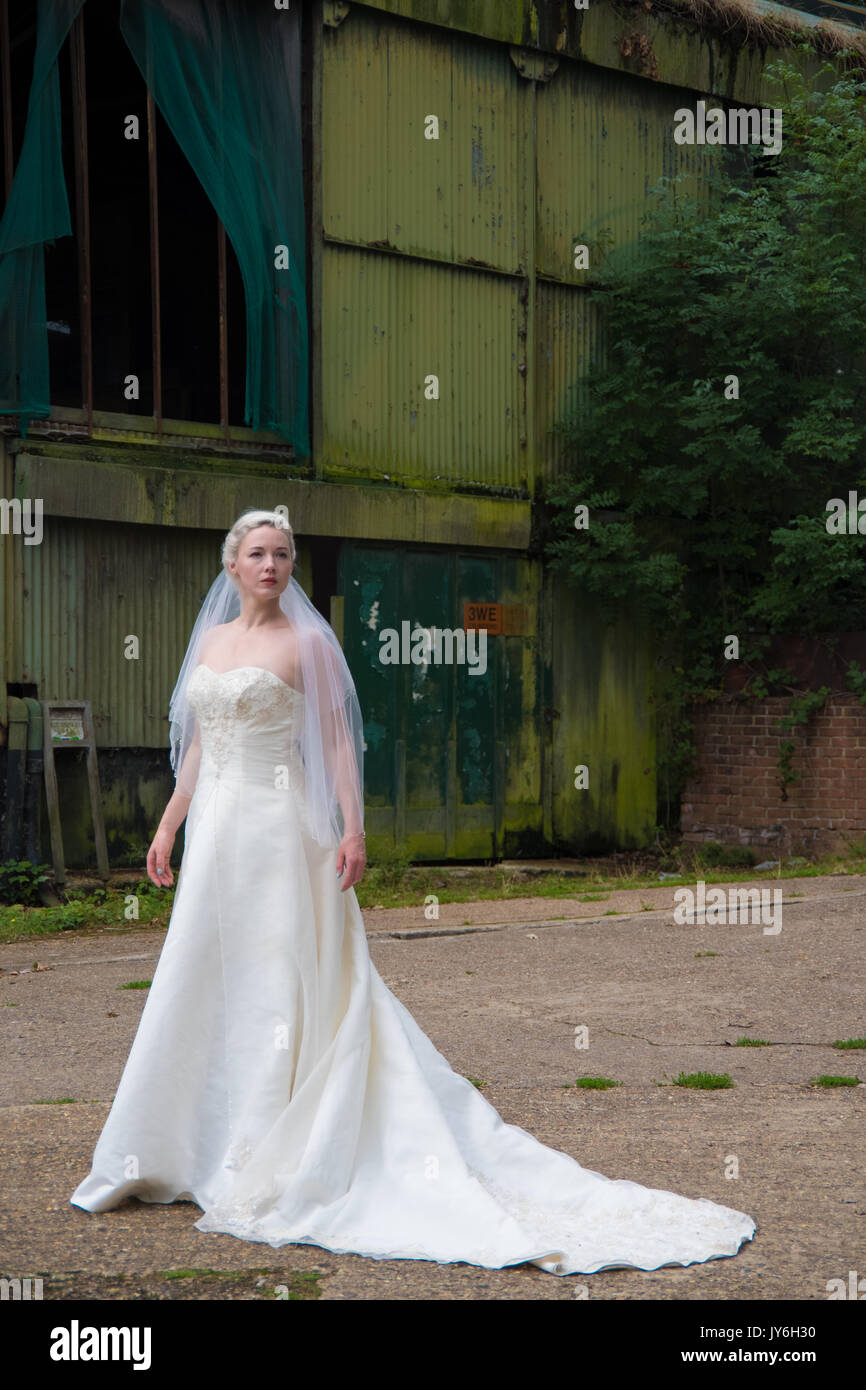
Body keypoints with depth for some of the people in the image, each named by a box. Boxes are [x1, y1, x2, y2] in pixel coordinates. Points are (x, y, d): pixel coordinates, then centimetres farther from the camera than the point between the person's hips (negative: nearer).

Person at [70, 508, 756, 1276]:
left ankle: (266, 1172, 0)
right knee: (198, 991, 10)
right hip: (216, 829, 6)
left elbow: (337, 740, -8)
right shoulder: (210, 642, 13)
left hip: (279, 833, -6)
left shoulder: (307, 642, -4)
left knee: (275, 987, -4)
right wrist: (169, 825, 17)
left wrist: (352, 829, -16)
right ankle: (175, 1153, 19)